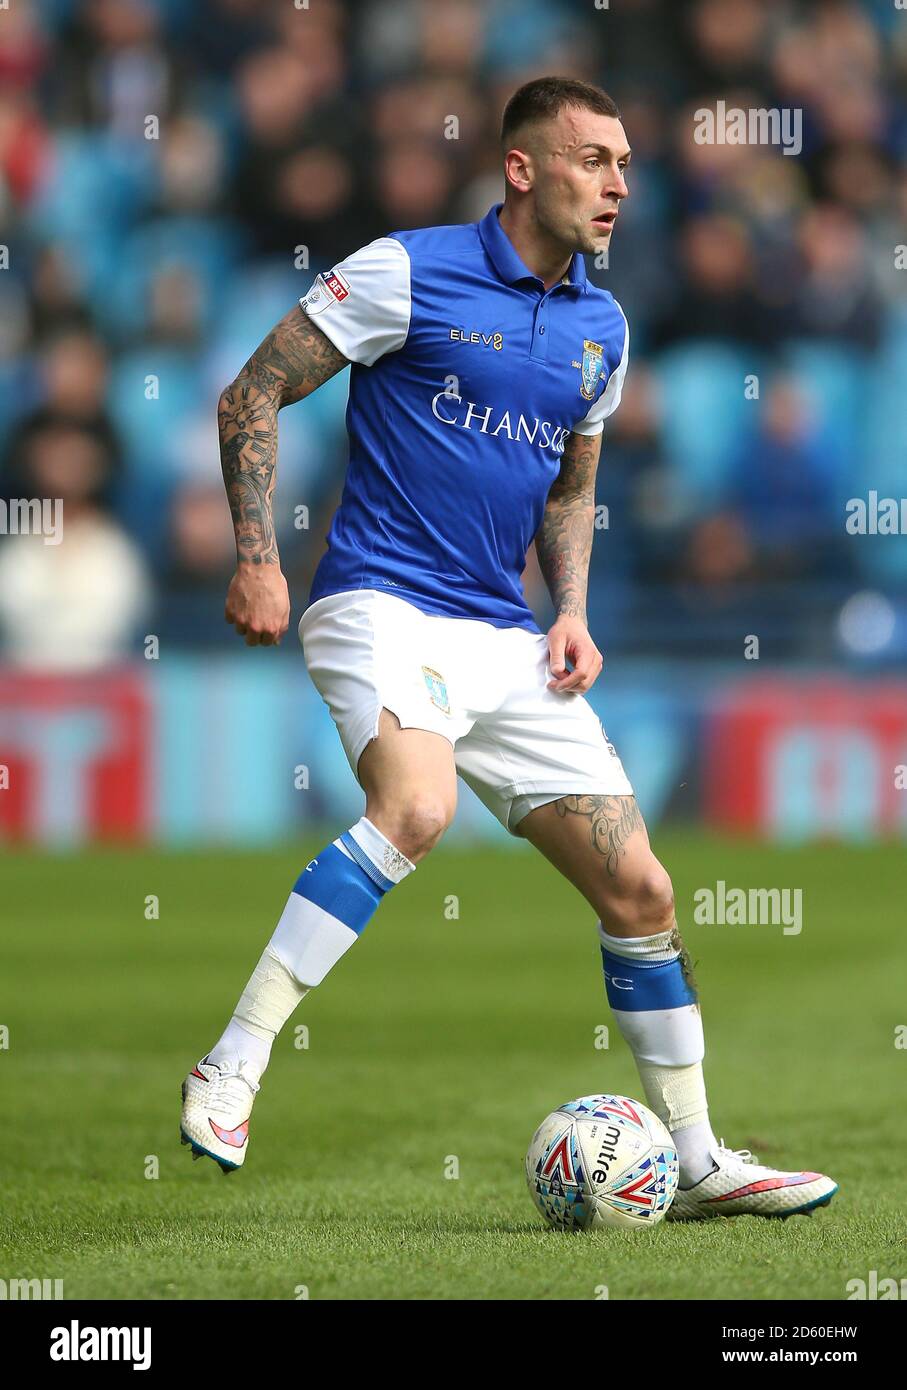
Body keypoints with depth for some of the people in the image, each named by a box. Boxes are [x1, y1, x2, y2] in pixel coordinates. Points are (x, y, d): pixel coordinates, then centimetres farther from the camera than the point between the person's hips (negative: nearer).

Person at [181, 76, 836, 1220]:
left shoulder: (601, 328, 13)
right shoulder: (407, 273, -6)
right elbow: (252, 398, -3)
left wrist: (571, 613, 9)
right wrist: (257, 560, -12)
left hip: (506, 640, 7)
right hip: (381, 603, -7)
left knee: (637, 887, 3)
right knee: (417, 806, -35)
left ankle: (697, 1162, 17)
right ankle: (230, 1069, -28)